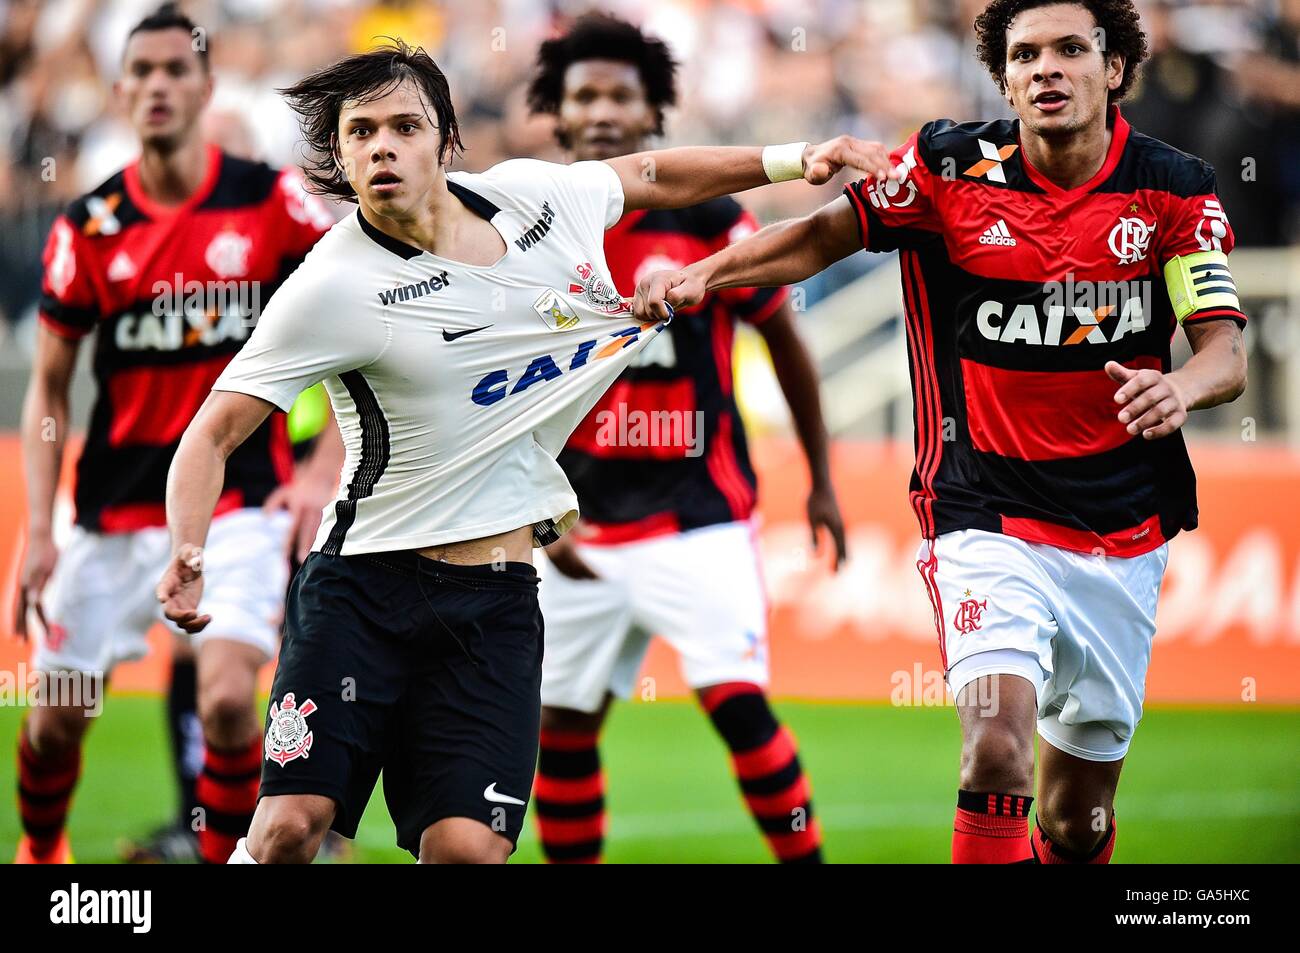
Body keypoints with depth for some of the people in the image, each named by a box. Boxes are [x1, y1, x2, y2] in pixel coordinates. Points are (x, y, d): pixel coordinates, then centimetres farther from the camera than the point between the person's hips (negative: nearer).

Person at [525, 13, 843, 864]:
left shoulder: (708, 222, -7)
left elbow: (785, 342, 4)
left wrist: (822, 481, 7)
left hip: (697, 514, -3)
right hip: (584, 528, 3)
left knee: (738, 704, -15)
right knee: (564, 727, 6)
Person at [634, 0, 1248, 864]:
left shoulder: (1174, 190, -3)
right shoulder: (953, 168, -5)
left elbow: (1227, 353, -10)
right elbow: (826, 234, 4)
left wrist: (1180, 386, -33)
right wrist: (702, 273, -11)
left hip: (1123, 533, 2)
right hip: (985, 519, -2)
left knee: (1079, 818, 10)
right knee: (997, 751, -25)